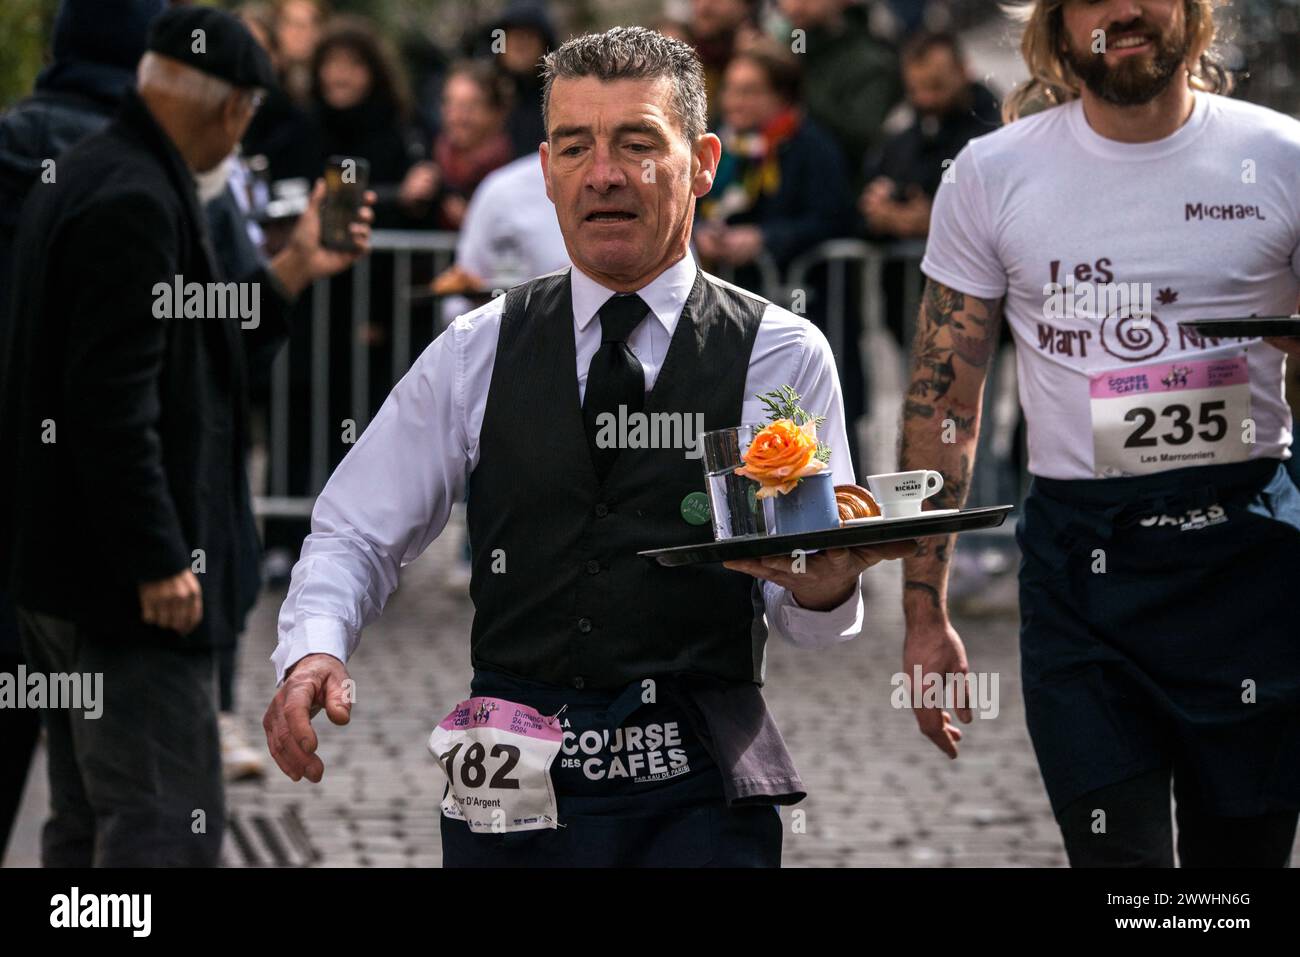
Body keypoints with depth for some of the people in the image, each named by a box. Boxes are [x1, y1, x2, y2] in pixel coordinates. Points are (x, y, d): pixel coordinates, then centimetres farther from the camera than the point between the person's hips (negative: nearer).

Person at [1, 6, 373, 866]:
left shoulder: (86, 178, 14)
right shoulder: (135, 202, -18)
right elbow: (115, 401, -23)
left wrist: (290, 275, 23)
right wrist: (158, 563, -21)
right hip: (123, 583, -11)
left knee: (89, 826, 15)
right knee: (168, 828, -10)